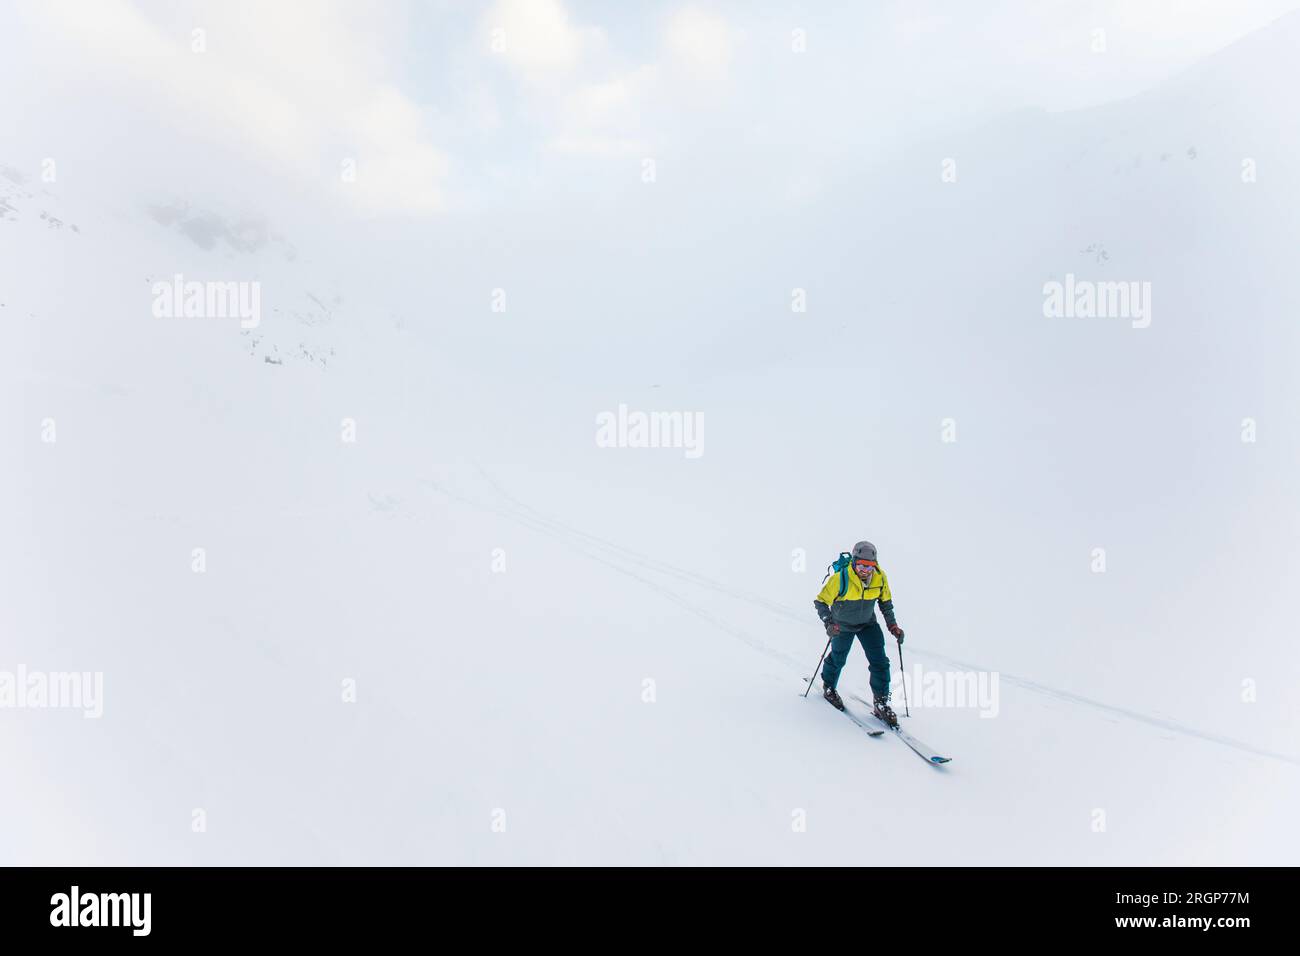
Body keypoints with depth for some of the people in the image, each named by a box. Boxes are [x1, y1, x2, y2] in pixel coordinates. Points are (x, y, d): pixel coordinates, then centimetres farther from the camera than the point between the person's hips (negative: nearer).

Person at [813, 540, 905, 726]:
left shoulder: (880, 577, -19)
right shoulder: (840, 578, -32)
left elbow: (886, 601, 0)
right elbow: (821, 602, -23)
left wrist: (892, 625, -9)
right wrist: (829, 623, -37)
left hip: (868, 623, 3)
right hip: (843, 625, -3)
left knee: (880, 661, -6)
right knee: (838, 658, 16)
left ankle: (881, 703, 7)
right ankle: (828, 687, 45)